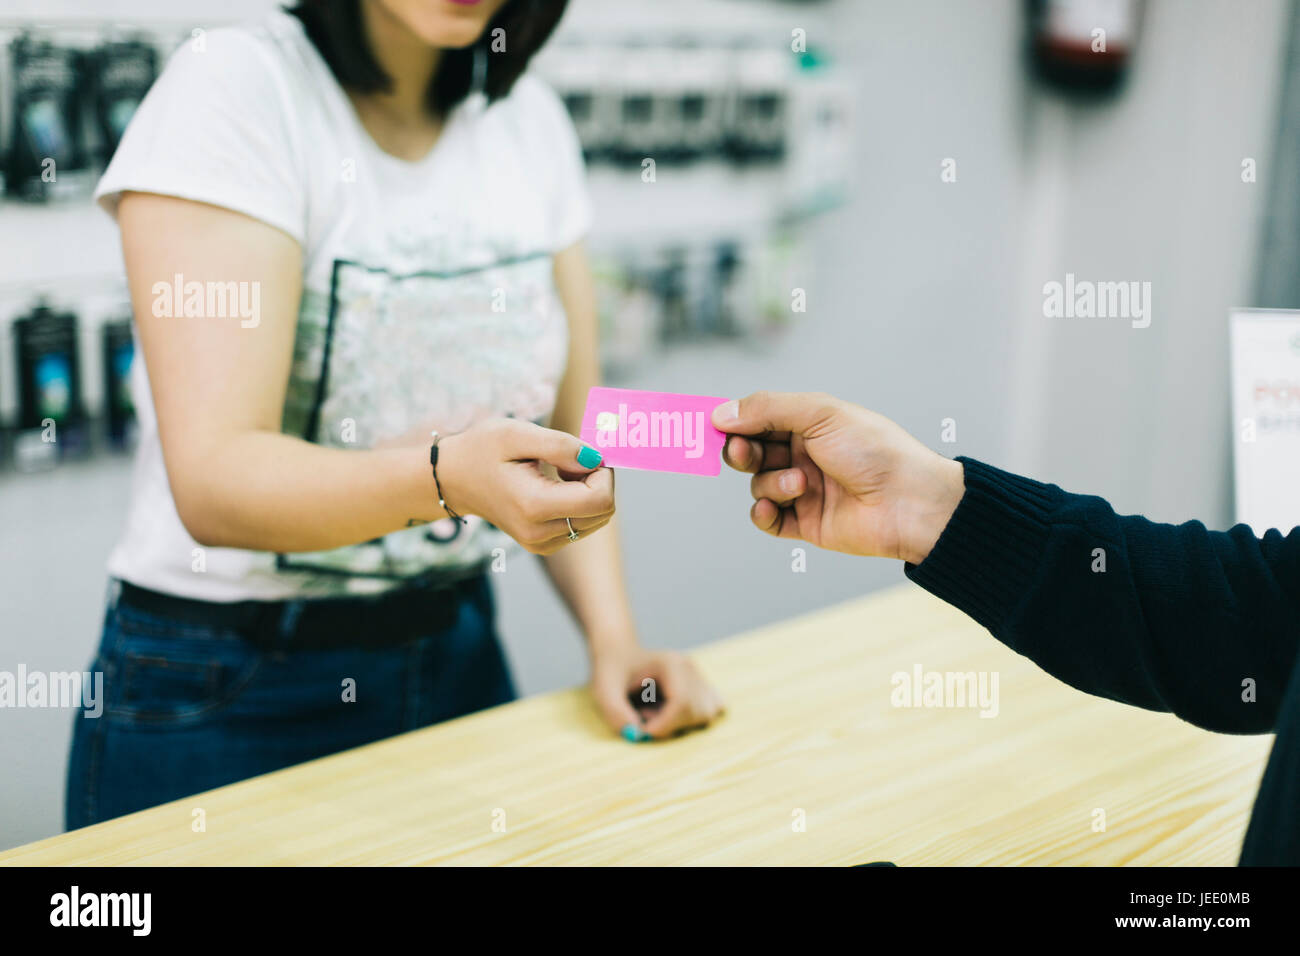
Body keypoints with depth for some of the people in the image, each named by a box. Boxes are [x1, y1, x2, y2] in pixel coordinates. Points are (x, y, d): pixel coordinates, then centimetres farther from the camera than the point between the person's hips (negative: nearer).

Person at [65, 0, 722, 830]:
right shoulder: (235, 86, -16)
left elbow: (568, 426, 5)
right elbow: (216, 481, -25)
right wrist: (447, 477, -42)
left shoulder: (534, 120, 2)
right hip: (226, 694, -5)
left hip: (460, 661, 5)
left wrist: (614, 637, -9)